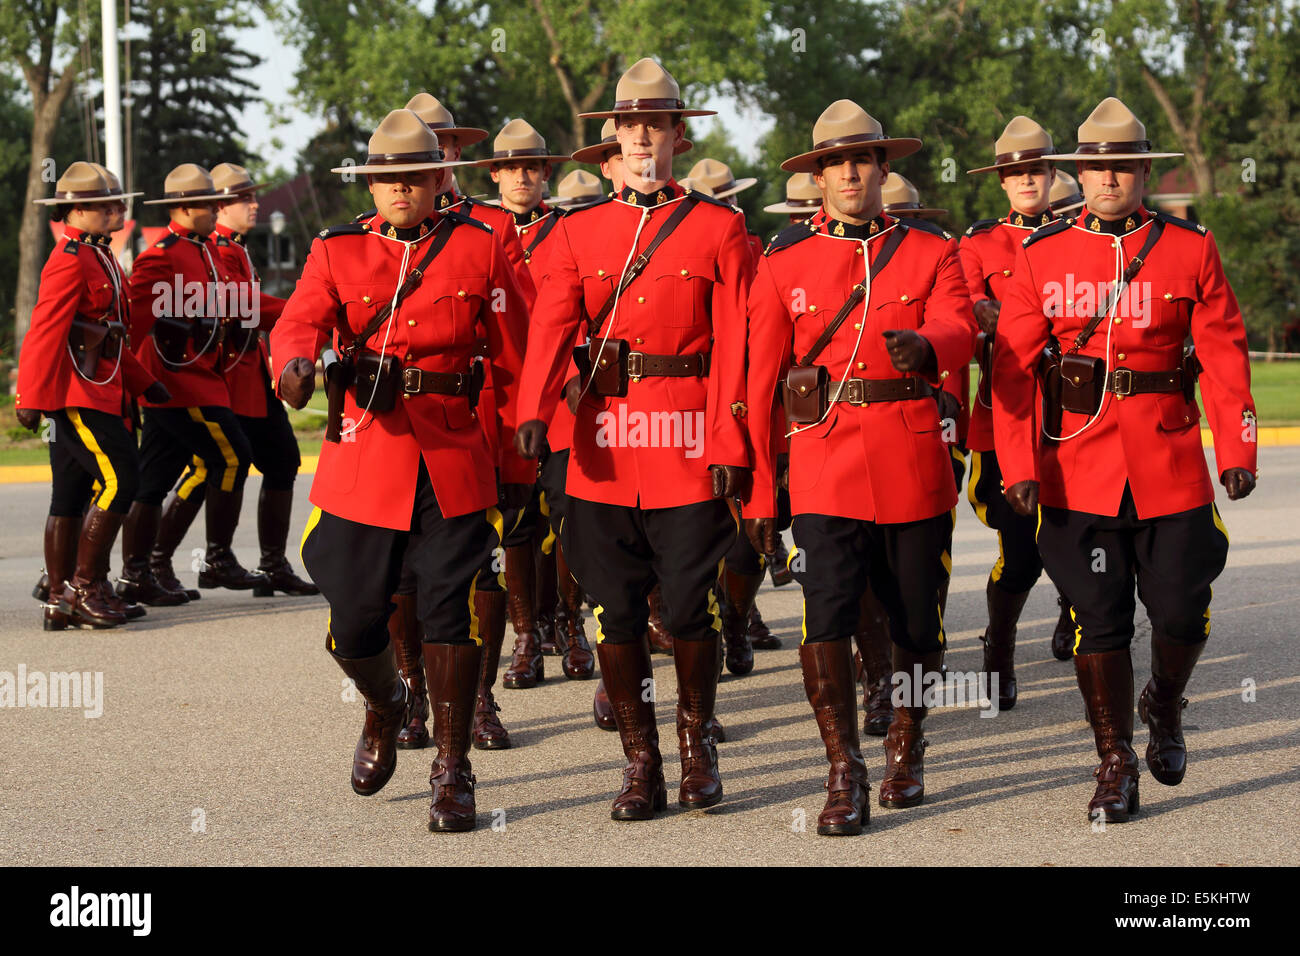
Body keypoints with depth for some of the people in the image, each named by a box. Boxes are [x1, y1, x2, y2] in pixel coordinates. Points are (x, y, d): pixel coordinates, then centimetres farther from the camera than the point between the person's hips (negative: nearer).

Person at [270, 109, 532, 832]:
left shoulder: (480, 249, 4)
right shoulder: (337, 251, 7)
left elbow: (512, 363, 6)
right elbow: (299, 322, -9)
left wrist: (516, 466, 5)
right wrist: (294, 364, -33)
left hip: (454, 460, -1)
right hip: (363, 456, 1)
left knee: (450, 609, -5)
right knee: (354, 622, 3)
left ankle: (453, 773, 6)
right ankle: (386, 705, 37)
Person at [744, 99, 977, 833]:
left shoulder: (931, 251, 6)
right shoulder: (784, 262, 6)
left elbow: (959, 331, -12)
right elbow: (759, 379, 6)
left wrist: (925, 345, -37)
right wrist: (757, 484, 2)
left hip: (913, 461, 1)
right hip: (824, 459, -1)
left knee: (917, 619, 10)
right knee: (827, 612, -13)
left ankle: (907, 748, 33)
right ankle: (845, 775, -4)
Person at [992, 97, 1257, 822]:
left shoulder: (1191, 250, 2)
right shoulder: (1041, 256, 2)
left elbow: (1225, 355, 1)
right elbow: (1013, 366, 0)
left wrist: (1237, 452, -6)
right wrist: (1019, 465, -8)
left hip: (1171, 465, 0)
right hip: (1078, 467, 0)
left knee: (1181, 613, 2)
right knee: (1098, 619, 2)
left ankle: (1165, 706, 34)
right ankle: (1116, 765, 14)